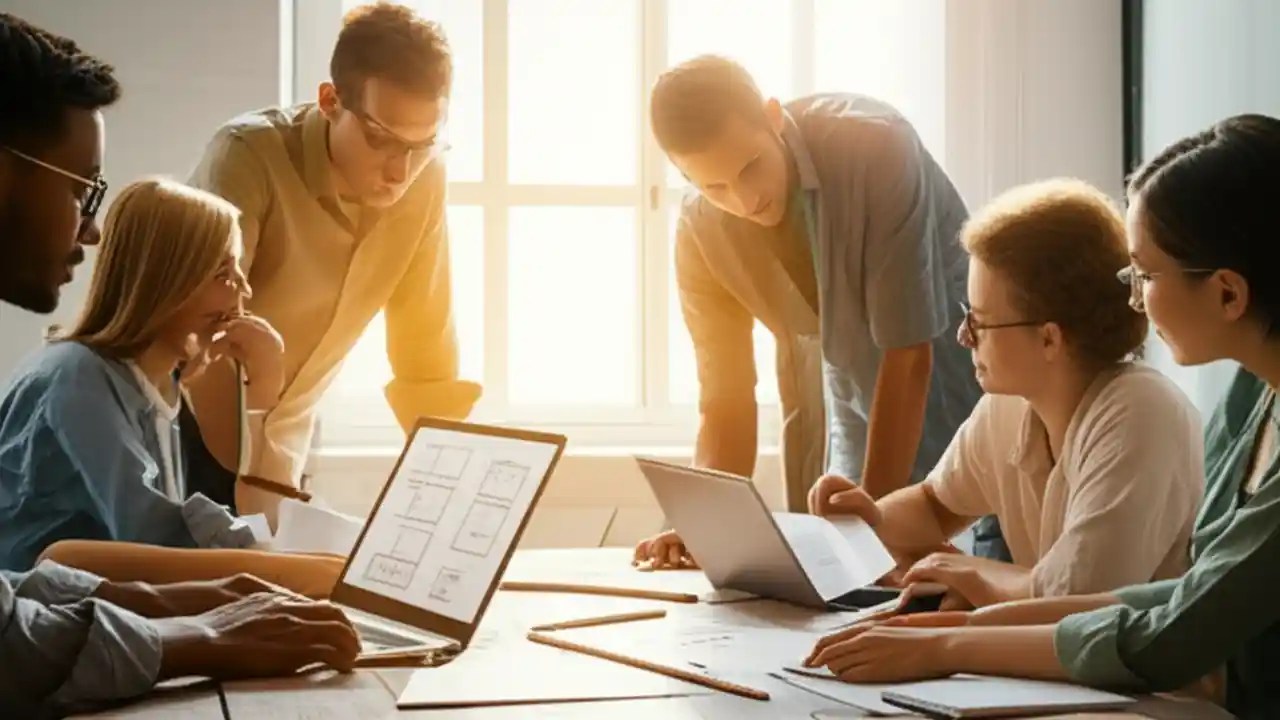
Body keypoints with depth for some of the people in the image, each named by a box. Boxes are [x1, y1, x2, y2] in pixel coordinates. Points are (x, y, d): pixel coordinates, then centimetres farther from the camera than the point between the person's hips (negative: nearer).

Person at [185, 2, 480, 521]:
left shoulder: (425, 179, -10)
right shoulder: (249, 155, -25)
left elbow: (426, 354, -3)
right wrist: (248, 510, -37)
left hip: (280, 449, 4)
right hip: (179, 431, -4)